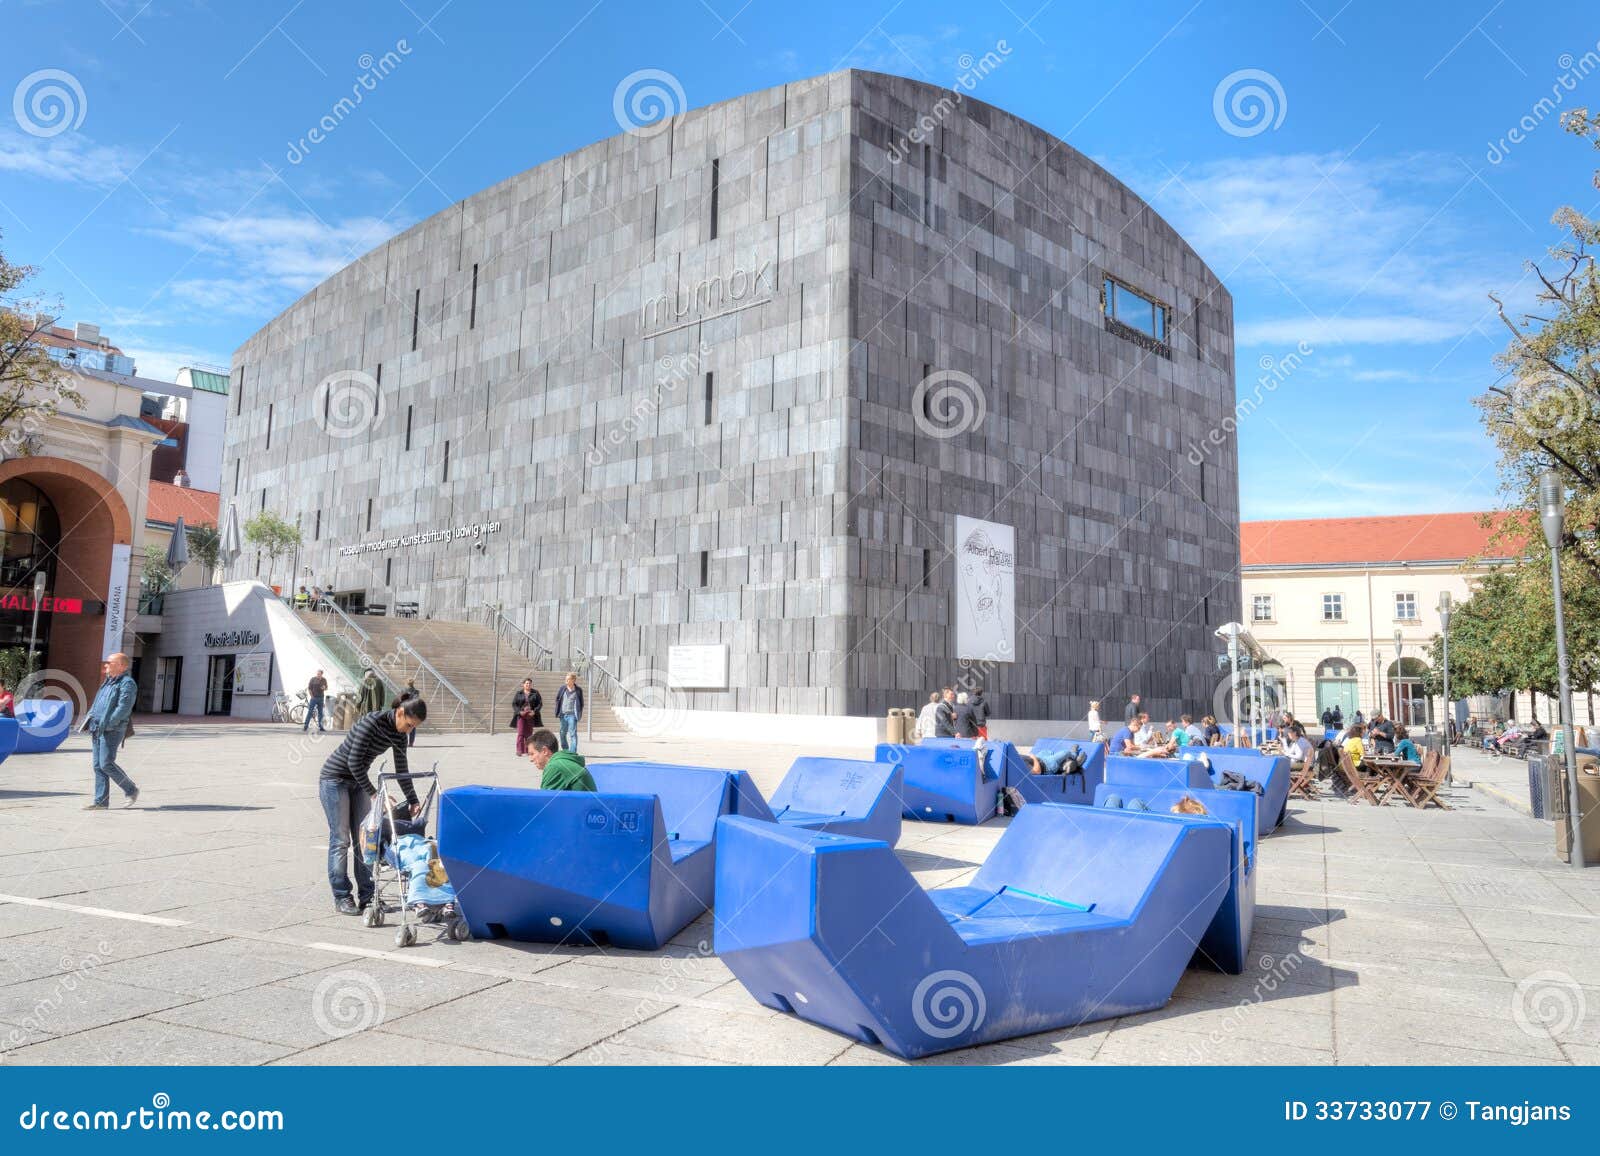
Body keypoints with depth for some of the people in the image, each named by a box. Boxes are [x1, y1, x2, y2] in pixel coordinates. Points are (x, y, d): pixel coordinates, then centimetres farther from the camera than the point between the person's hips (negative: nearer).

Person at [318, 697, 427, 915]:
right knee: (341, 840, -6)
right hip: (334, 780, -7)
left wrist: (413, 801, 0)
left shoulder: (399, 735, -4)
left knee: (364, 838, 4)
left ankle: (366, 895, 9)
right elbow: (354, 762, -24)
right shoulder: (371, 722, -27)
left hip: (357, 781, 7)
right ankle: (341, 898, 1)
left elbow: (401, 770, 4)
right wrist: (374, 793, -20)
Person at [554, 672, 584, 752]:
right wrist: (557, 713, 4)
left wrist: (579, 714, -1)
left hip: (572, 715, -4)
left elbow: (581, 703, 5)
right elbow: (557, 699, 9)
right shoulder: (563, 688, 3)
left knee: (573, 734, -7)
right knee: (563, 733, 13)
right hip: (563, 714, 4)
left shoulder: (578, 690, -3)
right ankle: (565, 750, 29)